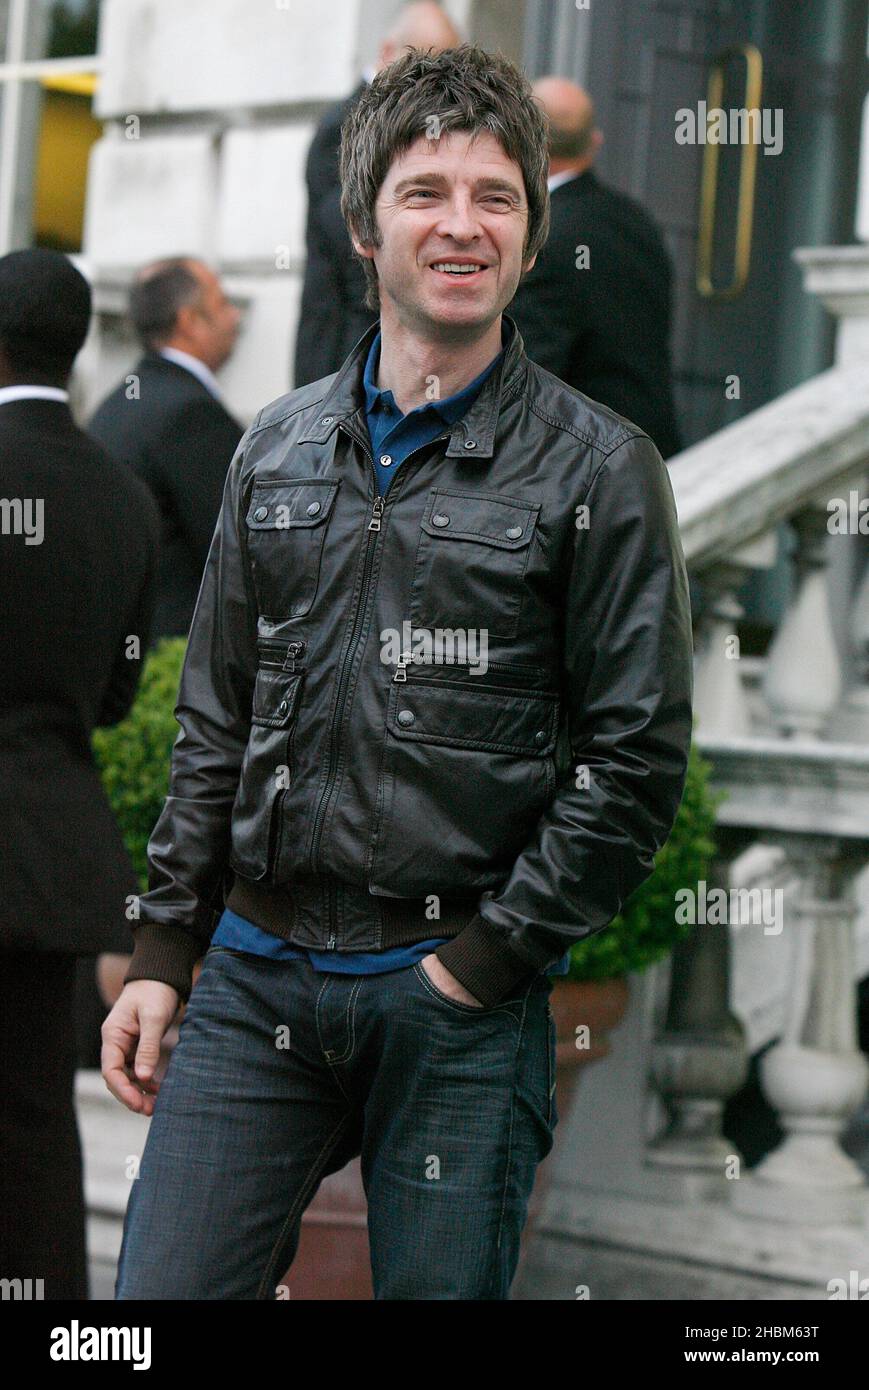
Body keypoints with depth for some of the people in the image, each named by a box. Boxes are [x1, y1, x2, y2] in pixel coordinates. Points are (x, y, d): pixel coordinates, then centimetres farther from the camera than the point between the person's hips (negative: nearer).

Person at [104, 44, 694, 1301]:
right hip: (257, 978, 3)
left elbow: (638, 762, -5)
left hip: (462, 993, -3)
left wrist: (479, 964, -9)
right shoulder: (277, 452, 11)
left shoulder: (598, 470, -2)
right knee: (158, 1299, -3)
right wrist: (161, 956, 9)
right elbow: (214, 726, 15)